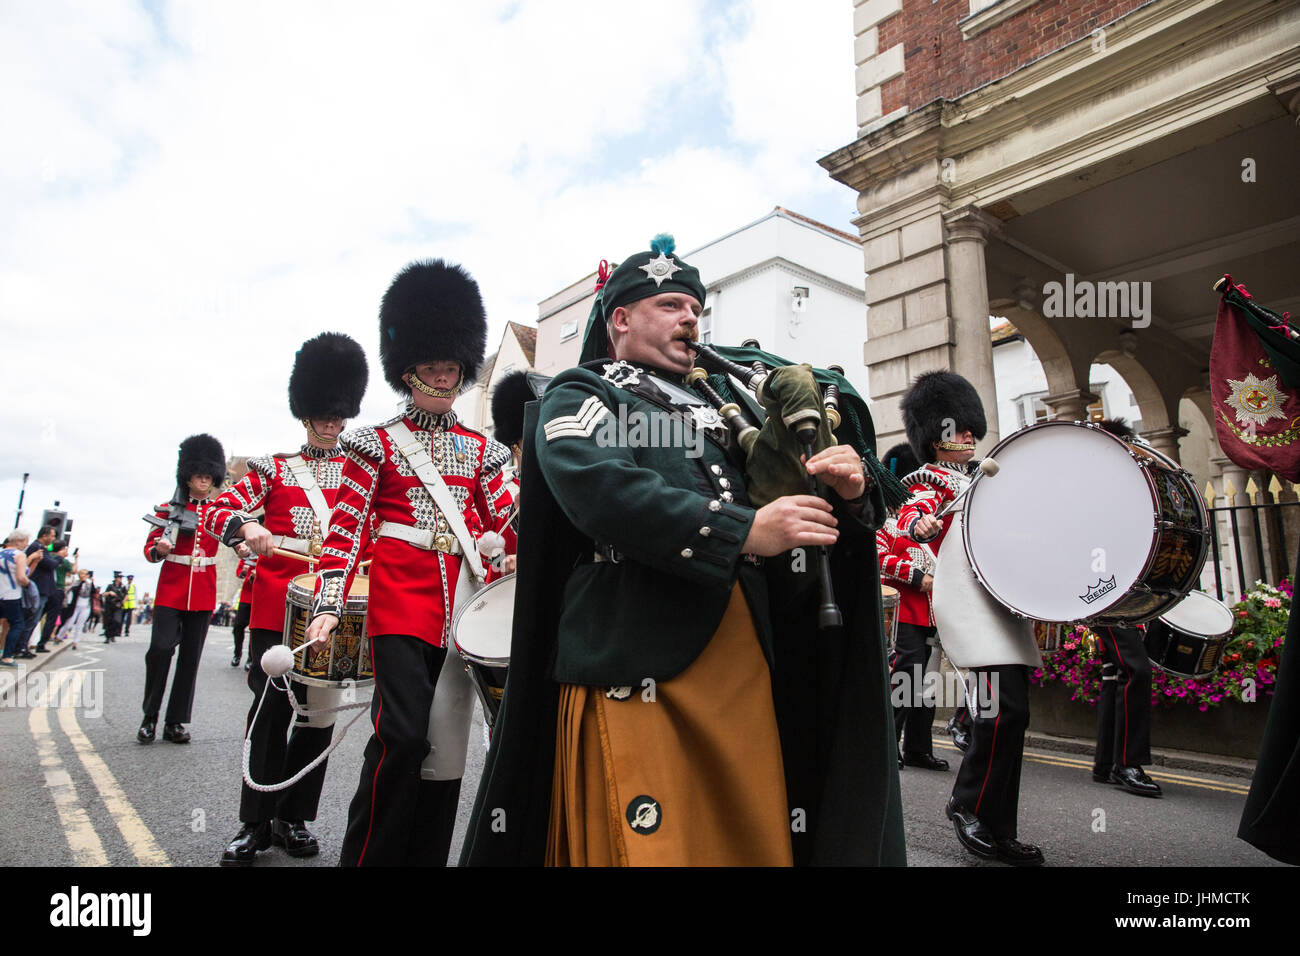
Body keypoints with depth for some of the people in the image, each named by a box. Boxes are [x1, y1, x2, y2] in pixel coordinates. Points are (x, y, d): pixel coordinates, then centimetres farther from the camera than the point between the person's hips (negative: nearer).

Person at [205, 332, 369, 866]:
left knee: (320, 711, 6)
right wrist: (247, 527, -21)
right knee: (271, 708, -1)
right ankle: (254, 825, 12)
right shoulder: (274, 468, 7)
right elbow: (218, 510, 2)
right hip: (278, 606, -1)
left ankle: (293, 819, 21)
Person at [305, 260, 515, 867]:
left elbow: (504, 523, 12)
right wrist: (328, 605, -10)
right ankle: (367, 855, 9)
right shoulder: (377, 443, 5)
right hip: (401, 600, -3)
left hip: (464, 602, 4)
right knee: (402, 734, -11)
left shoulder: (480, 448, 14)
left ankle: (426, 855, 22)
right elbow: (347, 528, 0)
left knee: (447, 739, 8)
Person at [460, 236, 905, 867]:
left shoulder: (716, 412, 23)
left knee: (756, 840, 12)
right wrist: (744, 530, -23)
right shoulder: (579, 395, 5)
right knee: (646, 843, -3)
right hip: (638, 672, -6)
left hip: (745, 672, 6)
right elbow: (599, 487, -17)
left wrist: (847, 495, -3)